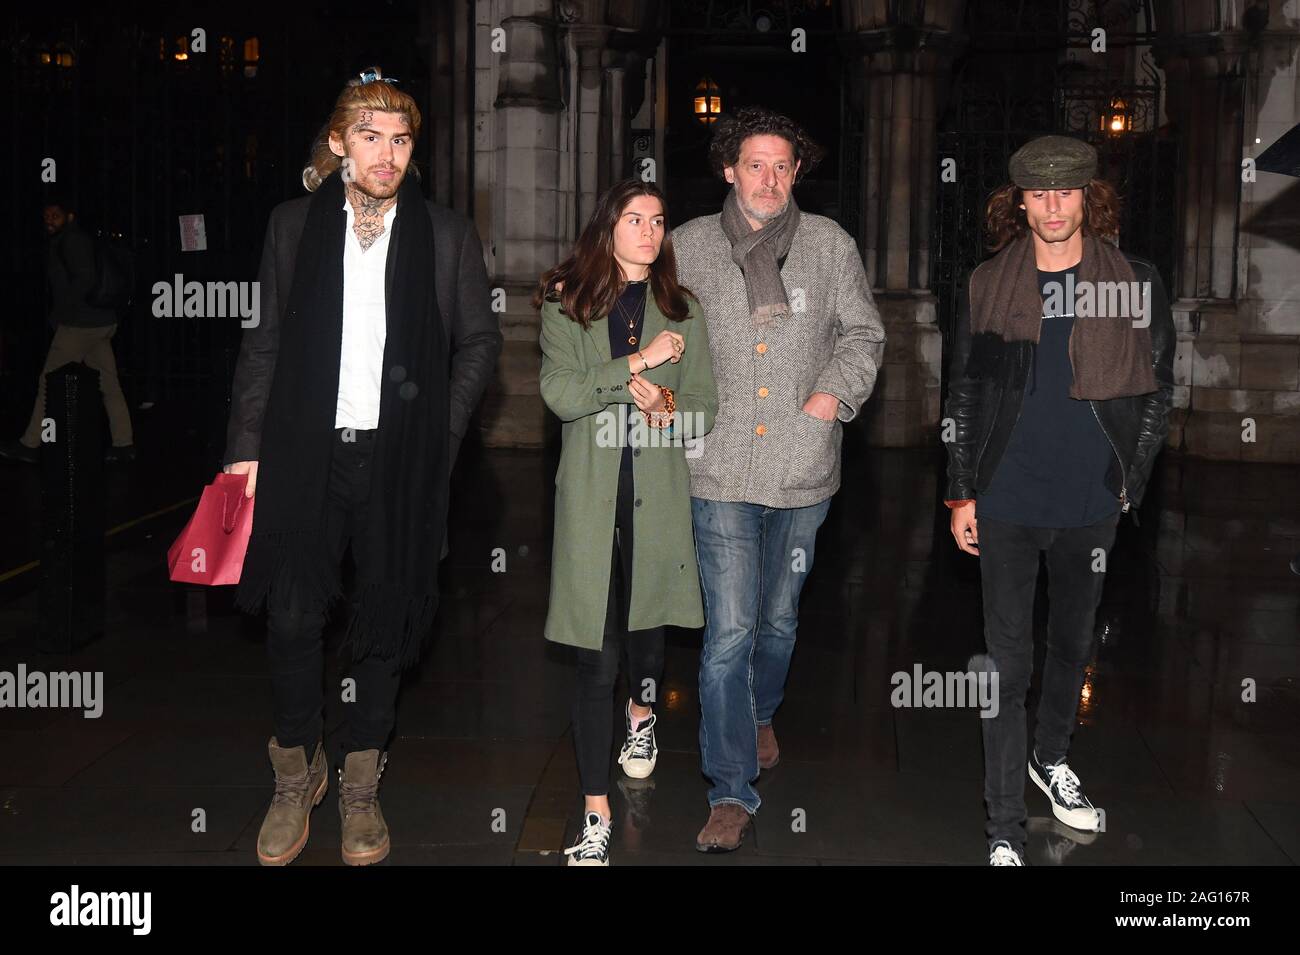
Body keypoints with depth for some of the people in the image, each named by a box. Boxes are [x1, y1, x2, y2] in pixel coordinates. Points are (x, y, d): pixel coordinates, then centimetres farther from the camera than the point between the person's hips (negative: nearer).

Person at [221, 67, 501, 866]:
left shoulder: (448, 235, 4)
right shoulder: (293, 225, 7)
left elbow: (480, 341, 9)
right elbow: (265, 342, 8)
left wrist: (443, 431, -1)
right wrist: (248, 447, 3)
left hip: (401, 457, 0)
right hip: (306, 451, 0)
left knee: (385, 622, 8)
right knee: (292, 619, -1)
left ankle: (361, 785, 25)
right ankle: (297, 775, 22)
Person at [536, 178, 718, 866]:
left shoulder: (681, 310, 11)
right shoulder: (566, 305, 5)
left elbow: (705, 409, 9)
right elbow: (559, 393, -9)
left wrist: (666, 408, -11)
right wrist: (638, 363, -14)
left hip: (657, 497, 2)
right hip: (590, 496, -2)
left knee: (647, 624, 14)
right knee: (596, 657, -5)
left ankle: (641, 717, 51)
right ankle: (596, 817, 1)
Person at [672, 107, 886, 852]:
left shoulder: (830, 245, 3)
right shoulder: (690, 246, 2)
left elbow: (864, 333, 10)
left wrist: (834, 395, -4)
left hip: (803, 468, 2)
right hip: (722, 469, -2)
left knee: (779, 620, 18)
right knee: (729, 631, -8)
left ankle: (760, 714, 48)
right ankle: (733, 792, 1)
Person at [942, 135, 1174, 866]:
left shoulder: (1136, 282, -2)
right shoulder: (987, 286, 0)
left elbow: (1158, 389, 4)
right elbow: (964, 395, 4)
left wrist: (1131, 480, -2)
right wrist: (961, 494, 2)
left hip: (1092, 505, 1)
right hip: (1007, 504, -1)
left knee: (1075, 643, 18)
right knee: (1008, 663, 1)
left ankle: (1052, 760, 44)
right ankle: (1006, 827, 9)